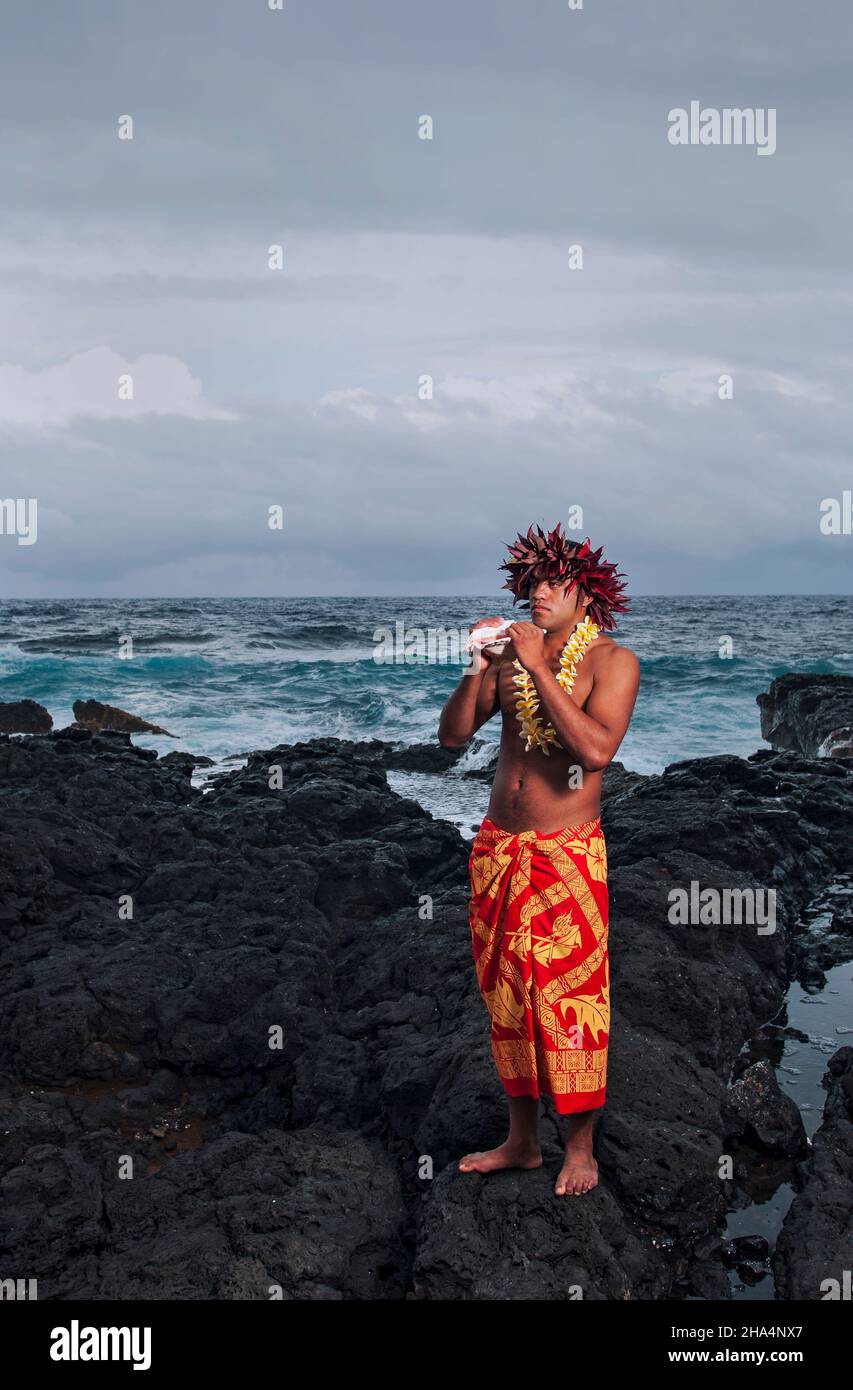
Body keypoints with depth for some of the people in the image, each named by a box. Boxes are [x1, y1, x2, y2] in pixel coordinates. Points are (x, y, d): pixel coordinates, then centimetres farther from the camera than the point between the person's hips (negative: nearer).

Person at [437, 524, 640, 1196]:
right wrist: (478, 667, -11)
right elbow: (452, 735, 3)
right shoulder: (513, 653, 8)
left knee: (571, 1001, -2)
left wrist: (539, 669, -20)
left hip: (568, 855, -5)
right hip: (498, 850, 5)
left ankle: (580, 1149, 13)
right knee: (507, 998, 11)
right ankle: (522, 1139, 24)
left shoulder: (611, 660, -6)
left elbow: (597, 749, -22)